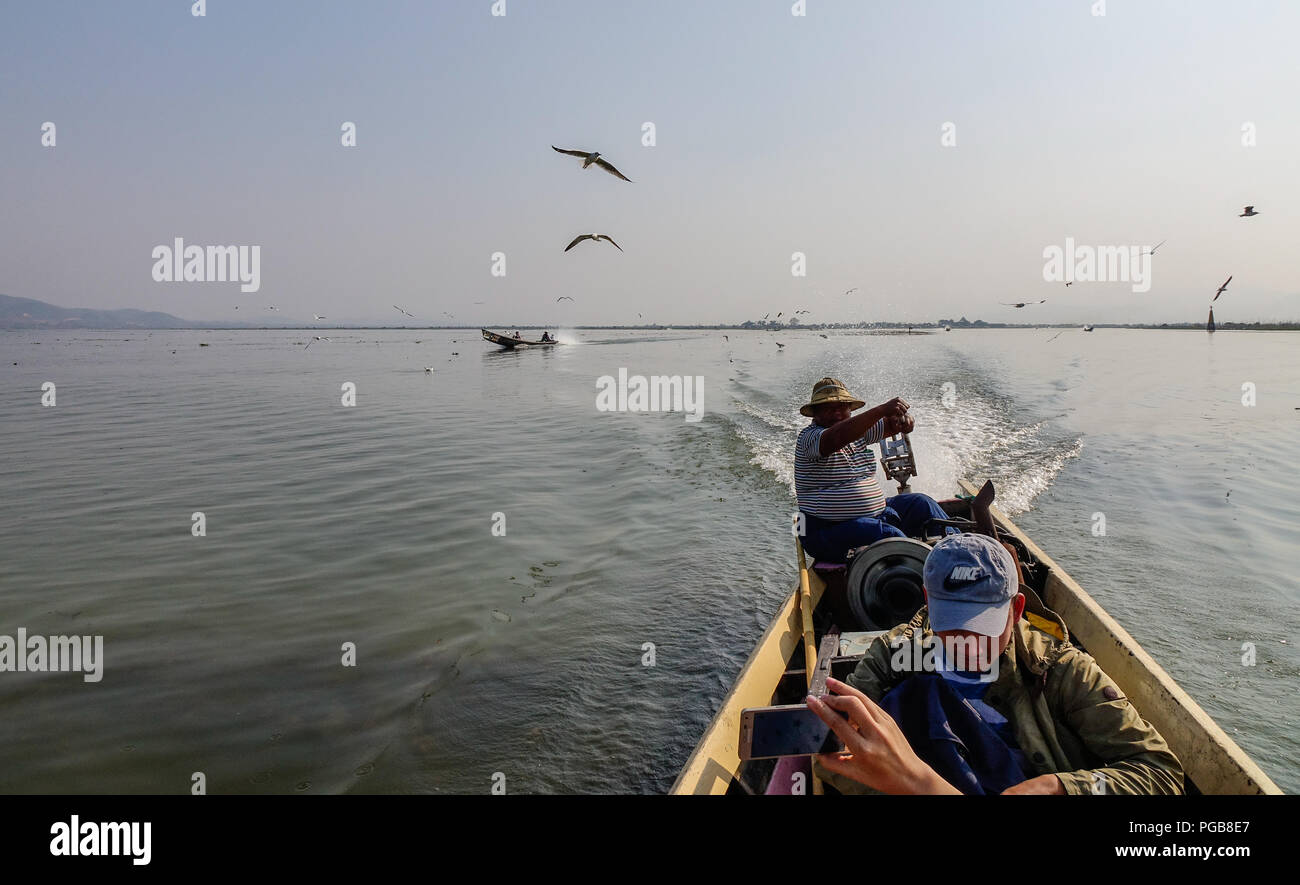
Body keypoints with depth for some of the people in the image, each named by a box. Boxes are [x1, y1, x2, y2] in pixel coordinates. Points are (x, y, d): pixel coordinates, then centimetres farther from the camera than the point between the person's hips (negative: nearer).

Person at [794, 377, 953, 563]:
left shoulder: (860, 430, 11)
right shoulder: (809, 437, -13)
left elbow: (893, 425, 6)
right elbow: (837, 437, -34)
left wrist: (903, 419, -20)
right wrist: (882, 410, -40)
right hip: (830, 531, -8)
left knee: (922, 504, 2)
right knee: (889, 535, -30)